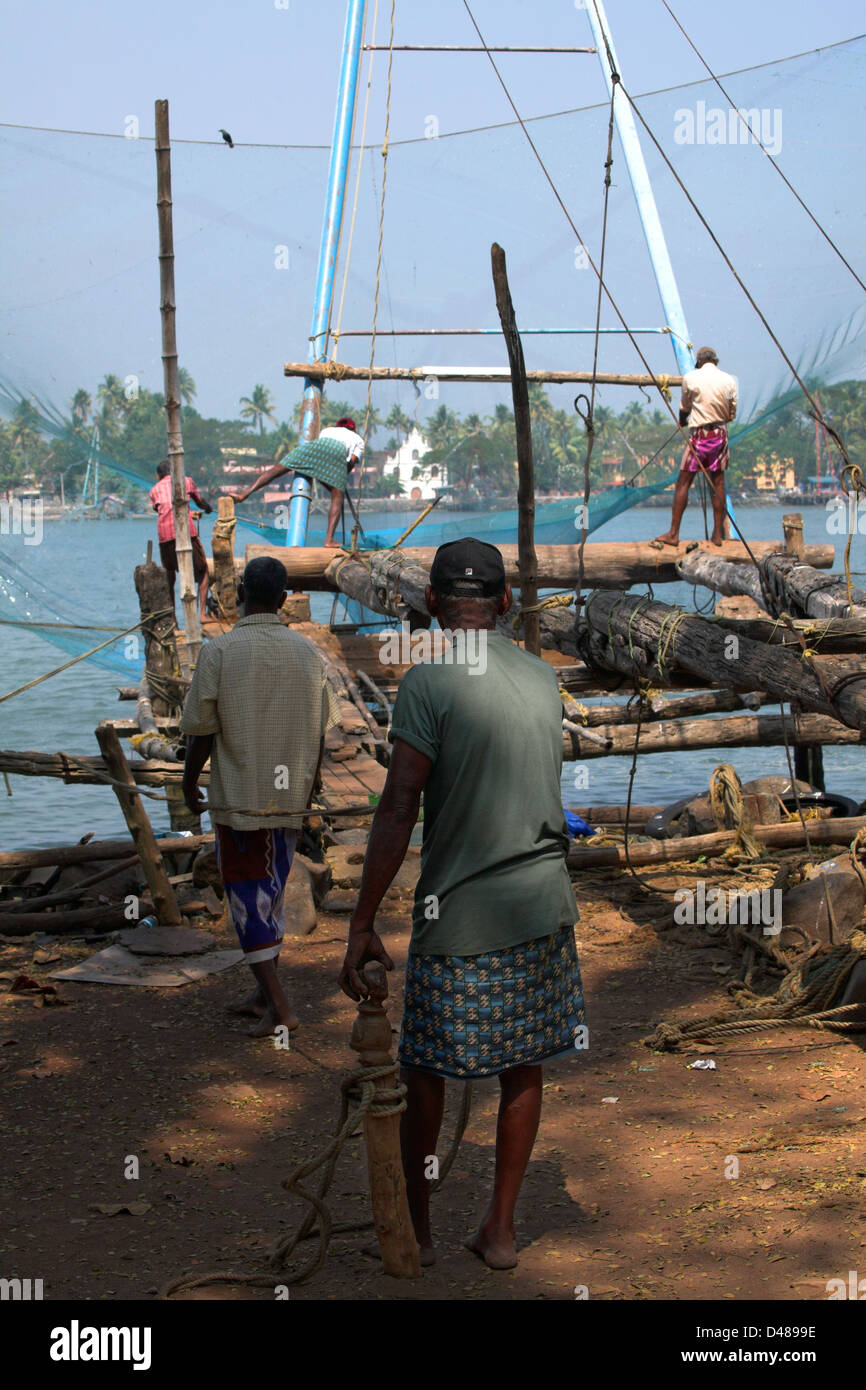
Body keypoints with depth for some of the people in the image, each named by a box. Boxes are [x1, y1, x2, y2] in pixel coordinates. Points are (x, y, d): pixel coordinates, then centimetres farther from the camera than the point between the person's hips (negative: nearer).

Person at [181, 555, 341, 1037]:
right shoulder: (308, 652, -1)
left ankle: (280, 1006, -2)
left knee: (248, 899, 3)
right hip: (291, 798, 4)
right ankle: (265, 994, 27)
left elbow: (201, 731, -9)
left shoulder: (219, 651, -12)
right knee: (272, 894, 17)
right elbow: (320, 731, 4)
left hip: (238, 797, -4)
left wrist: (190, 786, 7)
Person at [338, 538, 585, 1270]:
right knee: (524, 1068, 14)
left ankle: (416, 1230, 22)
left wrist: (363, 925, -14)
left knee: (426, 1072, 10)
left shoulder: (427, 683, -12)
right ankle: (500, 1228, 23)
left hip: (460, 910, -5)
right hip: (544, 902, 5)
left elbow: (398, 810, -17)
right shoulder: (544, 678, 6)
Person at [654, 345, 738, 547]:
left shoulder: (690, 378, -4)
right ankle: (718, 534, 9)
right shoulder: (729, 380, 3)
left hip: (698, 434, -3)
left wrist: (682, 423, 29)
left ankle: (673, 533, -1)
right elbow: (732, 413, 8)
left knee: (683, 482, 1)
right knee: (717, 482, 8)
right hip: (720, 433, 3)